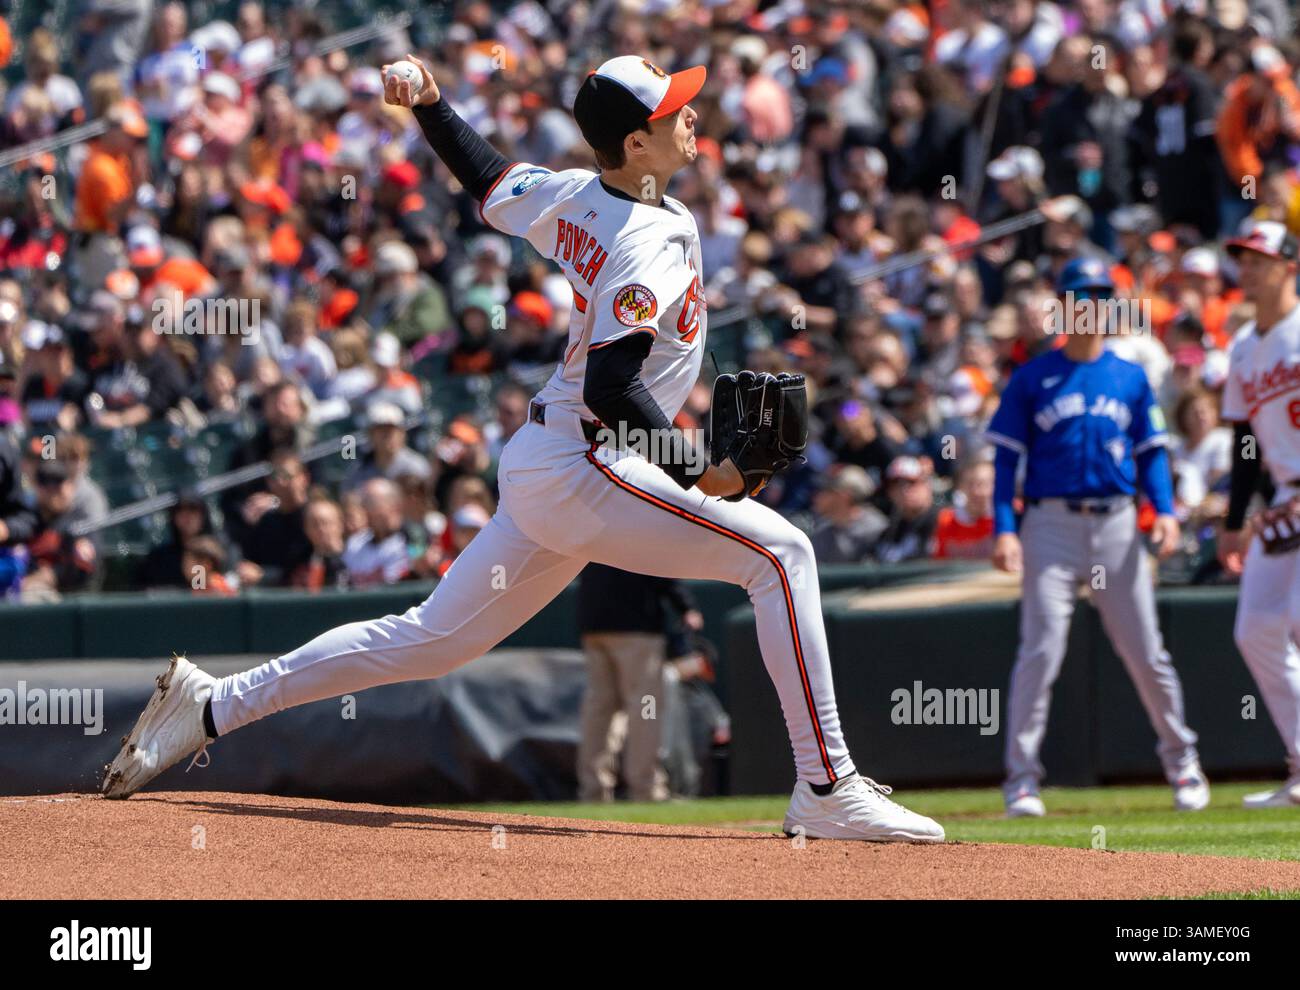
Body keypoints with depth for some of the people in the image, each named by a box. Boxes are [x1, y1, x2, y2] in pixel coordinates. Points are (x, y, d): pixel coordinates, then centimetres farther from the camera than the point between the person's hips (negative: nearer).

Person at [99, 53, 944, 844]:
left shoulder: (574, 197, 7)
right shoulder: (653, 241, -19)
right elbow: (610, 385, -26)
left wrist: (429, 106, 29)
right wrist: (696, 472, -24)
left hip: (539, 463, 9)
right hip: (581, 466, -9)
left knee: (433, 640, 15)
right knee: (778, 552, -13)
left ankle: (215, 705, 18)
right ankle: (827, 792, -17)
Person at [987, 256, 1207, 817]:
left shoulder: (1131, 378, 12)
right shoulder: (1032, 378, 5)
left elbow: (1152, 451, 13)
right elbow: (1006, 456, 3)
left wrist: (1164, 510, -4)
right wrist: (1004, 528, -8)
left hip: (1116, 524, 2)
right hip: (1051, 523, -2)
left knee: (1146, 653, 3)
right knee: (1041, 650, -12)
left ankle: (1180, 759, 21)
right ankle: (1021, 776, -9)